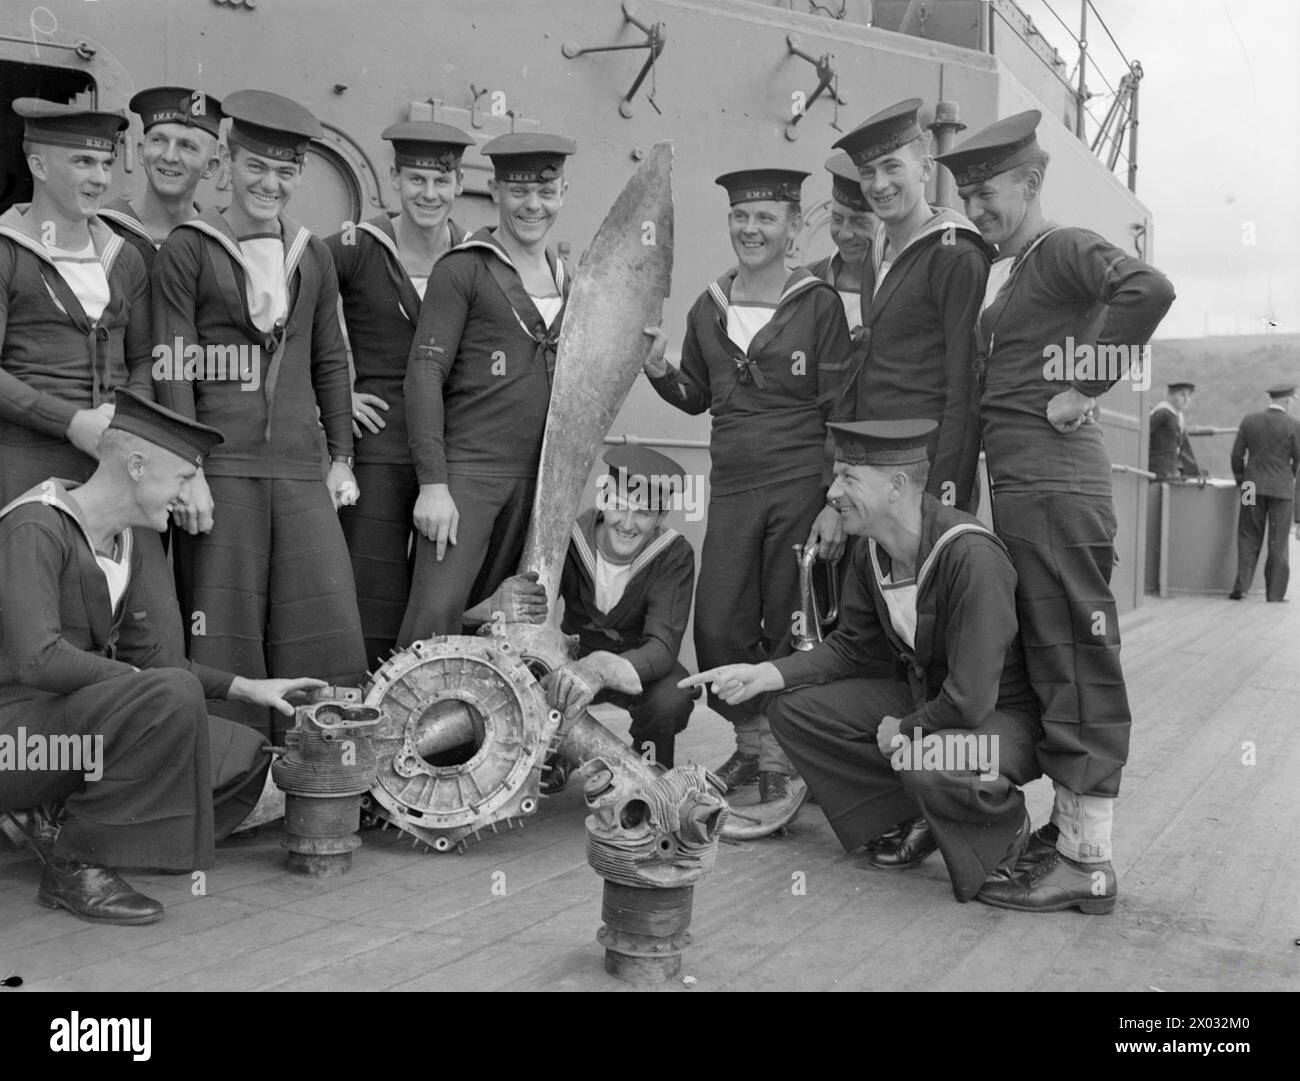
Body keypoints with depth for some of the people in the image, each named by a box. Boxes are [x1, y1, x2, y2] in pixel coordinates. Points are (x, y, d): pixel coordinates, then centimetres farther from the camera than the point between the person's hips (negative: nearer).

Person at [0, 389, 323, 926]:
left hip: (73, 728, 9)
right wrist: (143, 685, -18)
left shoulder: (122, 540, 11)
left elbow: (139, 652, 17)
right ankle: (74, 866, -16)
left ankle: (49, 821, 4)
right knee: (173, 695, -32)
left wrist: (244, 688, 11)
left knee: (245, 757, -1)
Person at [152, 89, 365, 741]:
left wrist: (342, 458, 13)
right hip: (220, 467, -4)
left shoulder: (313, 257, 15)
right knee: (226, 637, 1)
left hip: (300, 469, 4)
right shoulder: (187, 251, 2)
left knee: (329, 633, 1)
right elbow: (174, 367, -4)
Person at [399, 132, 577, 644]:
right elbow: (424, 374, -9)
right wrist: (432, 483, -15)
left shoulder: (566, 279, 15)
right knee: (435, 615, -11)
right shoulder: (462, 270, -4)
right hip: (468, 469, -5)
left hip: (540, 477, 6)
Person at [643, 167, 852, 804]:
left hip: (802, 485, -4)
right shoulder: (707, 310, 11)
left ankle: (781, 754, 19)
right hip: (732, 487, 4)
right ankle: (751, 740, 25)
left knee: (789, 629, 3)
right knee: (717, 628, 3)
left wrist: (836, 504, -9)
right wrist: (657, 369, -1)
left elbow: (839, 410, -3)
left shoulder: (819, 304, -2)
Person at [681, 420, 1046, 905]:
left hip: (1004, 714, -7)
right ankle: (916, 815, 3)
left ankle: (1007, 827, -3)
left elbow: (970, 699, -32)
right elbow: (849, 646, 6)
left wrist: (899, 732, -15)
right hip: (921, 695, 8)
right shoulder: (869, 554, -6)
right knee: (793, 708, -6)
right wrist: (762, 674, -8)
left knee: (929, 759, -40)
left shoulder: (971, 555, -31)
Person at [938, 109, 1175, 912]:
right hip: (1022, 486, 10)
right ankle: (1070, 823, 24)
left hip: (1056, 487, -10)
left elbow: (1148, 288, -25)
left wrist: (1084, 389, -20)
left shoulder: (1065, 247, -6)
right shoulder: (1006, 273, 21)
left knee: (1076, 664, -6)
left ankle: (1087, 860, -1)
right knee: (1052, 663, 13)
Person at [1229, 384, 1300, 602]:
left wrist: (1240, 479, 15)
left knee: (1249, 538, 8)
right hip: (1282, 489, -2)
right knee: (1278, 542, 5)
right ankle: (1275, 592, 6)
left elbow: (1237, 454, 1)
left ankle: (1241, 586, -3)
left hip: (1254, 487, 2)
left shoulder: (1249, 421, 2)